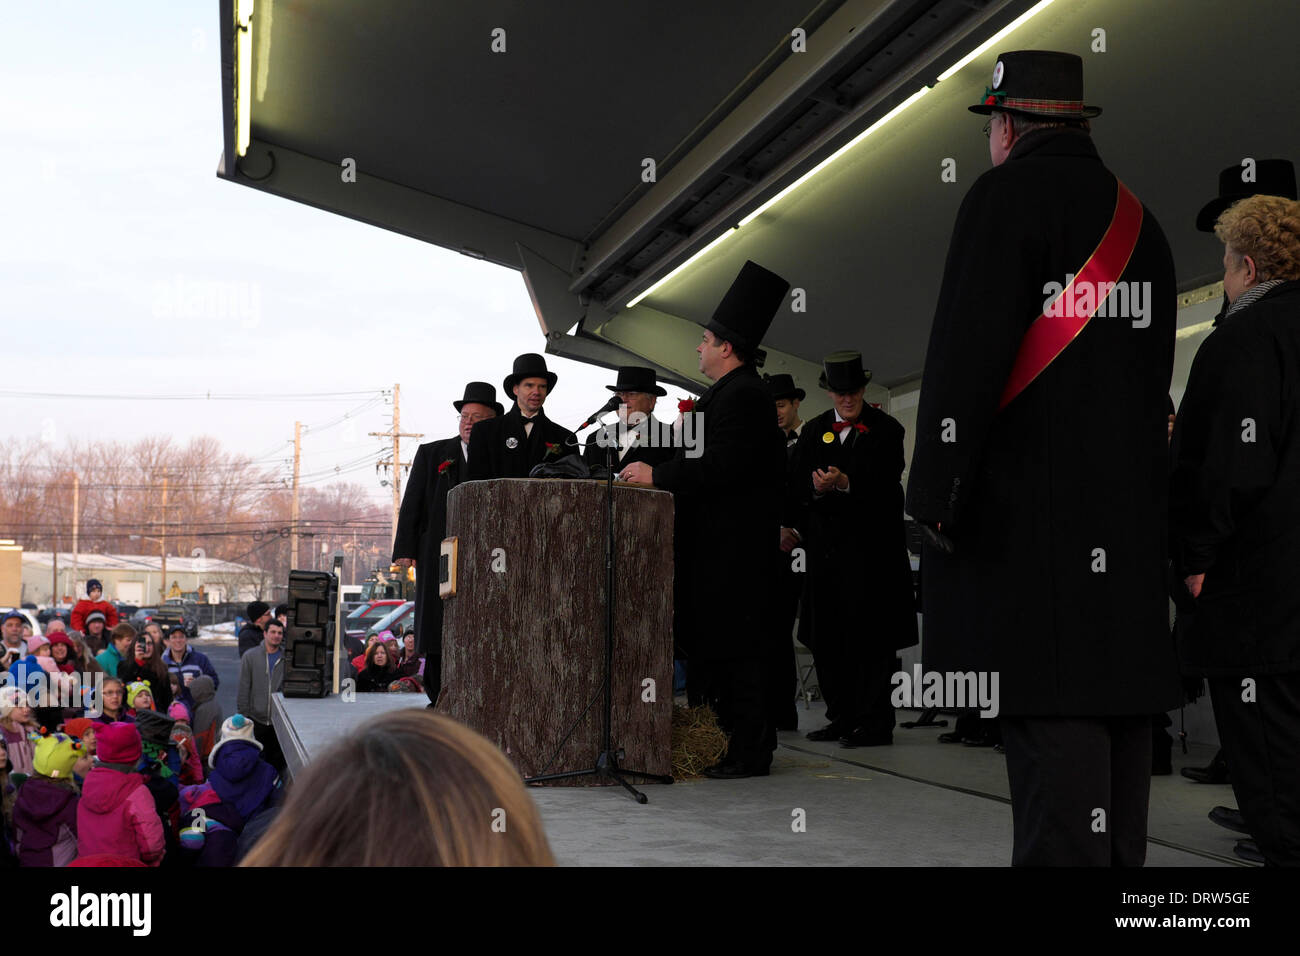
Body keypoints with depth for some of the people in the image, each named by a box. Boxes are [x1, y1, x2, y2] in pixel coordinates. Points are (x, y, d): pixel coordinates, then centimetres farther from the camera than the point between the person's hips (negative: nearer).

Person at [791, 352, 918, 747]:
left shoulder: (886, 429, 0)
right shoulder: (814, 431, 14)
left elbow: (886, 485, -10)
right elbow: (797, 483, 7)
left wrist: (846, 484, -24)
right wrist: (816, 487, -14)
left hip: (871, 547, -5)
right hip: (827, 548, 5)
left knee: (870, 636, -4)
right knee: (828, 636, 7)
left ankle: (875, 722, -1)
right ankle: (844, 717, 16)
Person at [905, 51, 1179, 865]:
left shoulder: (1008, 196, -6)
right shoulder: (1137, 217, 19)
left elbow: (967, 355, -15)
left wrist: (934, 497, -11)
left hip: (1031, 514, -8)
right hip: (1130, 516, 8)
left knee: (1052, 718, -11)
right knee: (1117, 704, 12)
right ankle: (1120, 856, 20)